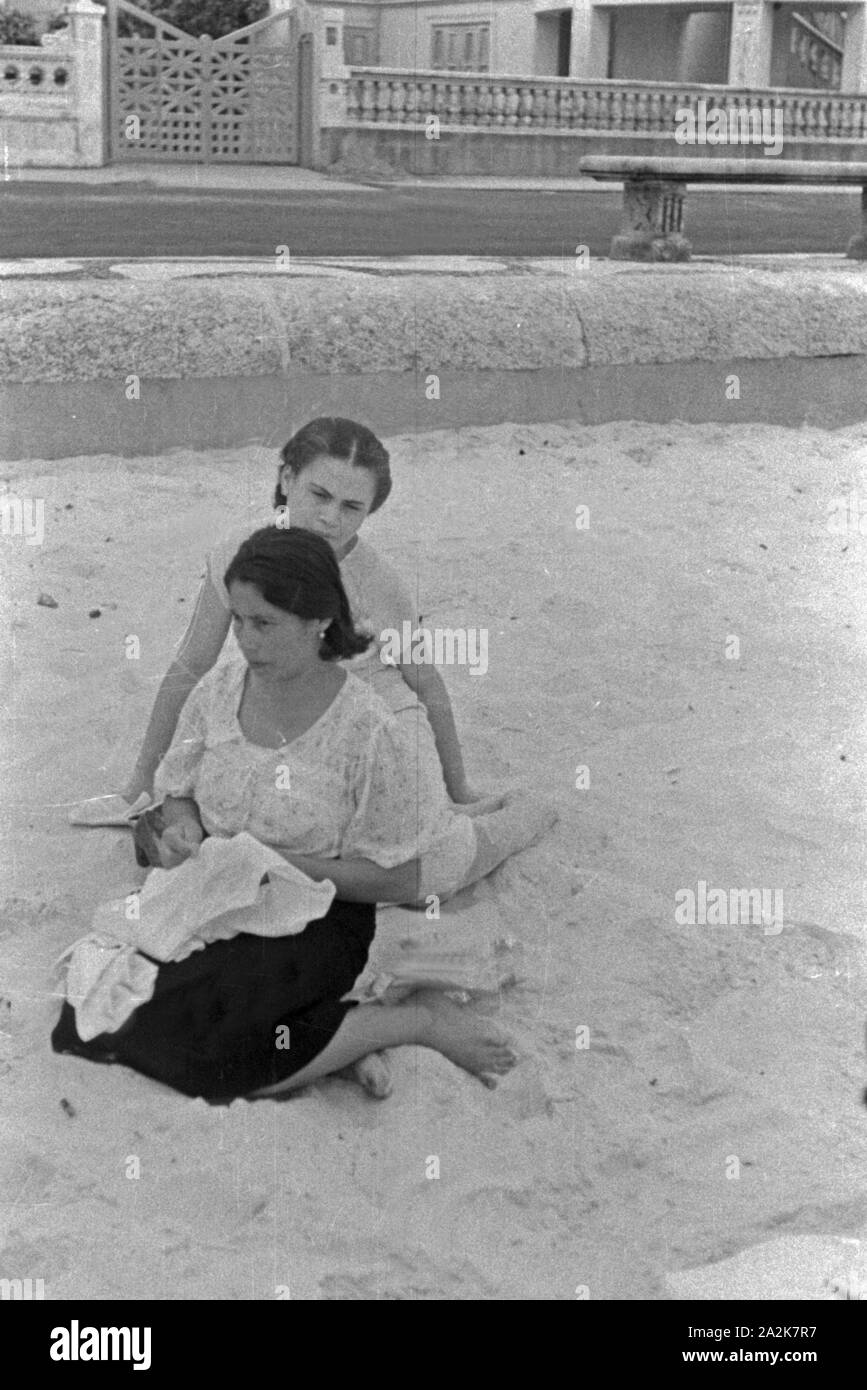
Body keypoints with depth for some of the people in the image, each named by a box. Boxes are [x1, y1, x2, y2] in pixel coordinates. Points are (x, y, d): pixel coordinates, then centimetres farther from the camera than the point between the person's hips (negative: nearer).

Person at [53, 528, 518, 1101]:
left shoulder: (367, 730, -16)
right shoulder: (219, 689, 0)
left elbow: (393, 878, -11)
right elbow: (178, 791, 16)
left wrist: (276, 862, -20)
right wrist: (183, 830, -8)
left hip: (317, 920, -5)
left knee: (201, 1045, -29)